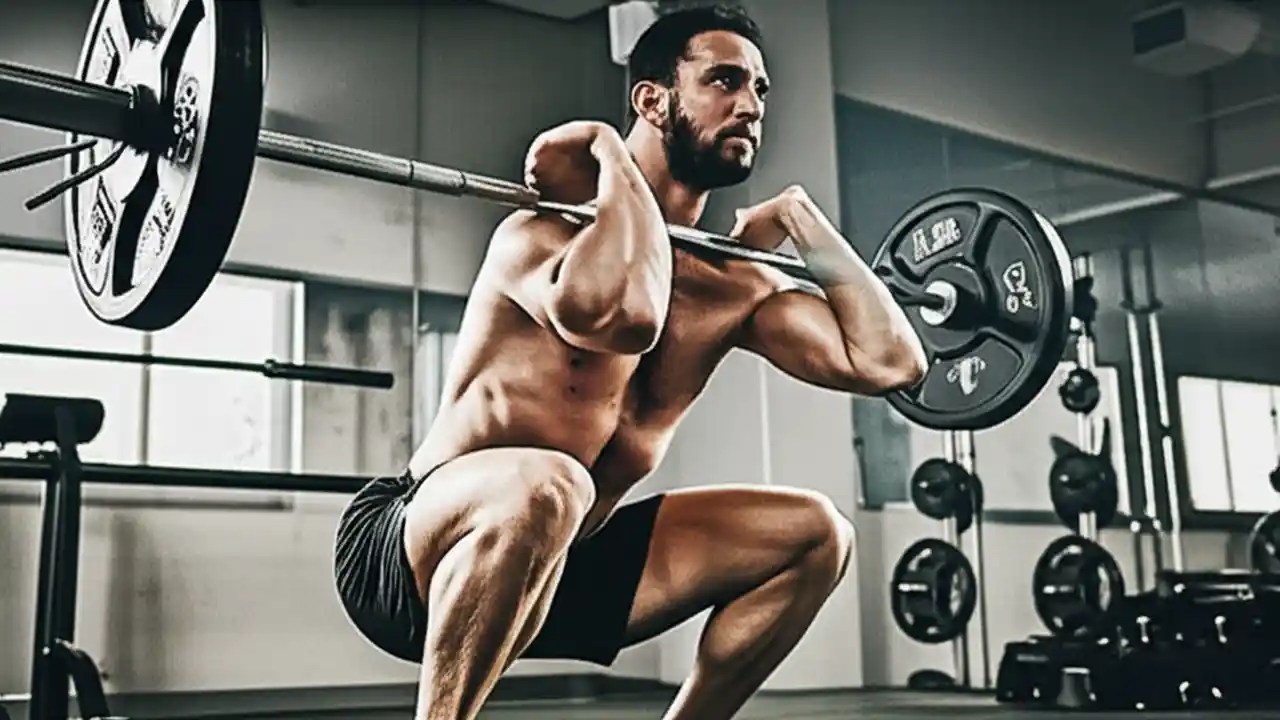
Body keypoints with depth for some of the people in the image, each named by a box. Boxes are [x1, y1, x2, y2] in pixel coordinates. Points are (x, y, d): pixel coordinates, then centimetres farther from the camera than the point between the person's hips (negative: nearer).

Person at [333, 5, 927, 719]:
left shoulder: (734, 285, 5)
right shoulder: (543, 235, -18)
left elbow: (890, 359, -2)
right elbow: (621, 314, -41)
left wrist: (802, 222, 5)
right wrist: (611, 156, -24)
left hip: (560, 562, 7)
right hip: (403, 552, -7)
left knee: (815, 533, 4)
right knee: (544, 487, -41)